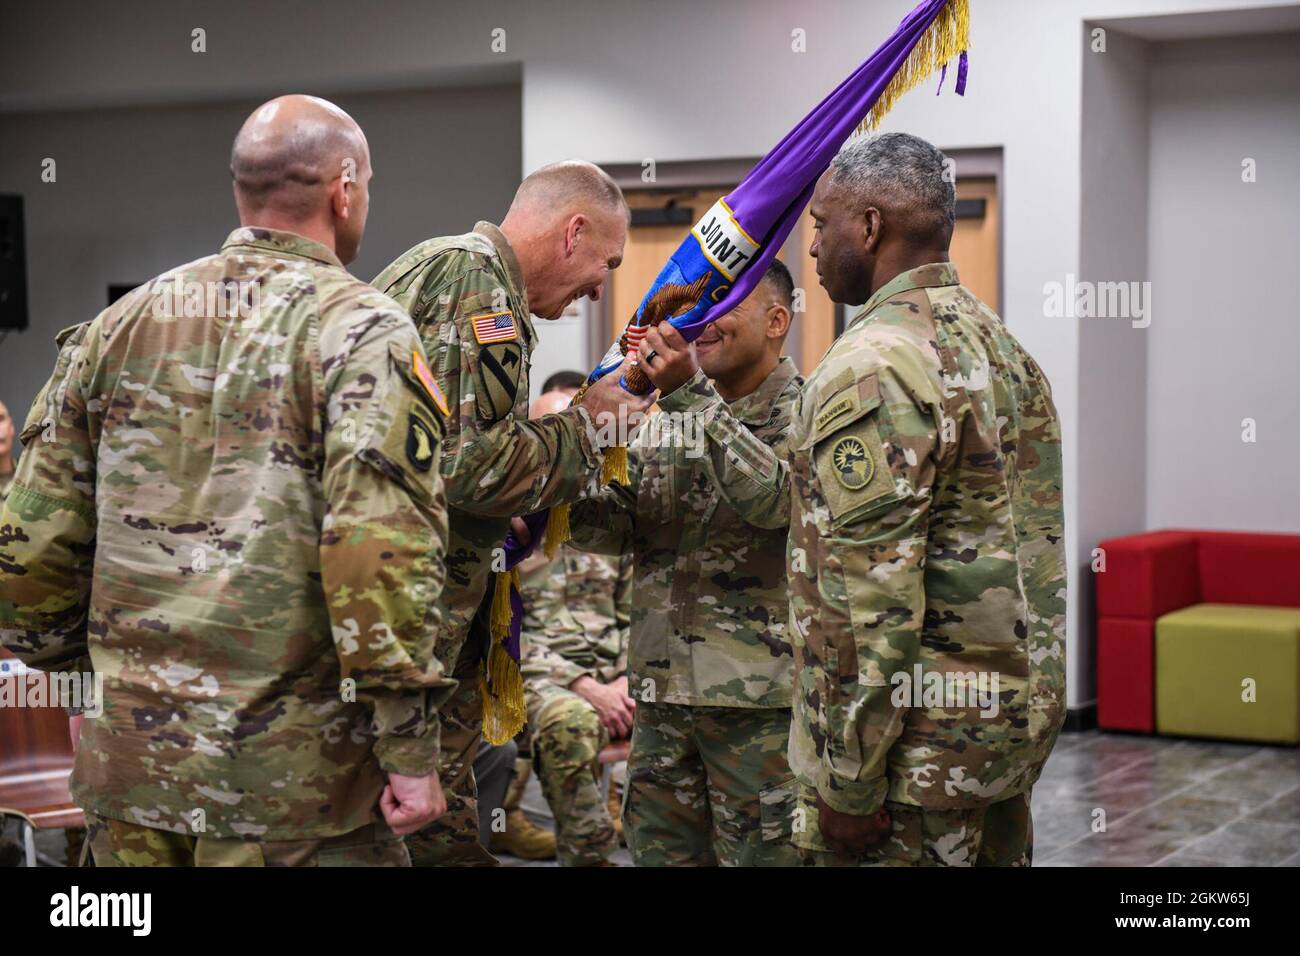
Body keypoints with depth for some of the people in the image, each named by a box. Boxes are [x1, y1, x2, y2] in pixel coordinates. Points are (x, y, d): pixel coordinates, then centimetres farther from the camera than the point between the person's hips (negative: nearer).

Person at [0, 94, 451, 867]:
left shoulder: (121, 325, 8)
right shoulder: (362, 329, -8)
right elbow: (382, 549, -19)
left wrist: (66, 656, 22)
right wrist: (411, 751, -14)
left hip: (130, 751, 5)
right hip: (292, 768, -5)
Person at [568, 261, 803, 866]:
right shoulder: (663, 421, 14)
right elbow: (612, 530, 7)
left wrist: (695, 397, -29)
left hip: (762, 702, -6)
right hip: (662, 696, 6)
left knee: (759, 854, 0)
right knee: (659, 852, 12)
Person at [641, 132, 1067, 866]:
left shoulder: (874, 366, -17)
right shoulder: (997, 341, 12)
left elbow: (871, 594, -22)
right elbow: (803, 498, 13)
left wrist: (848, 781, -18)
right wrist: (687, 396, 14)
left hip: (924, 742, -9)